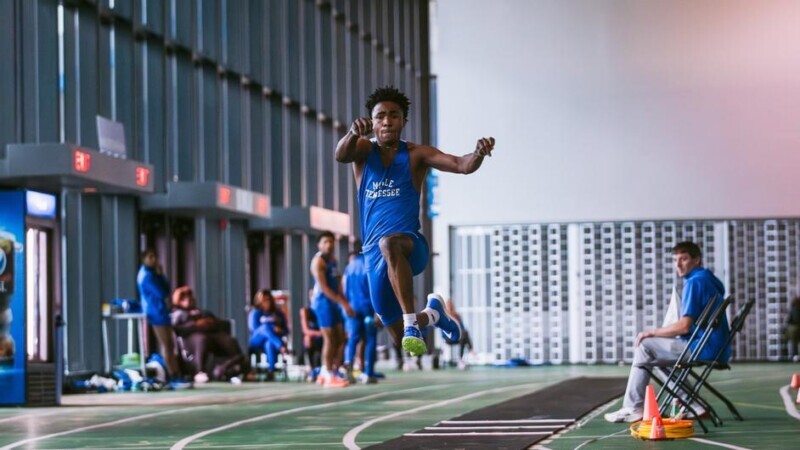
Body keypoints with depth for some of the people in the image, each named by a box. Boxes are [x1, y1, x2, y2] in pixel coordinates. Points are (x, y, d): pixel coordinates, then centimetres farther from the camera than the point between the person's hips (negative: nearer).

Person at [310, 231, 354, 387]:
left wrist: (345, 302, 14)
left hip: (334, 302, 9)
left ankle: (325, 371, 18)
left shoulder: (332, 259, 17)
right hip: (323, 301, -9)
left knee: (340, 338, 9)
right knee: (329, 338, -9)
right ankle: (330, 376, -5)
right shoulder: (318, 261, -11)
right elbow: (324, 287, -19)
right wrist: (343, 303, -21)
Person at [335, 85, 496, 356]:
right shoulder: (363, 151, 4)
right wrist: (353, 133, -41)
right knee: (400, 338, 12)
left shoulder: (416, 155, 0)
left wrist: (478, 154, -36)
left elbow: (461, 165, -13)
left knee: (389, 243, -42)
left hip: (411, 245, -3)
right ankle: (432, 314, 47)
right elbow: (341, 156, -19)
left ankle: (412, 324, -41)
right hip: (374, 254, 3)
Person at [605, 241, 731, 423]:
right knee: (662, 349, 27)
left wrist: (651, 332, -7)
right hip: (716, 349, 10)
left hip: (703, 348, -10)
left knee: (644, 348, -3)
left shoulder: (695, 282, -14)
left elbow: (684, 326, -20)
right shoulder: (709, 279, 17)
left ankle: (633, 408, -1)